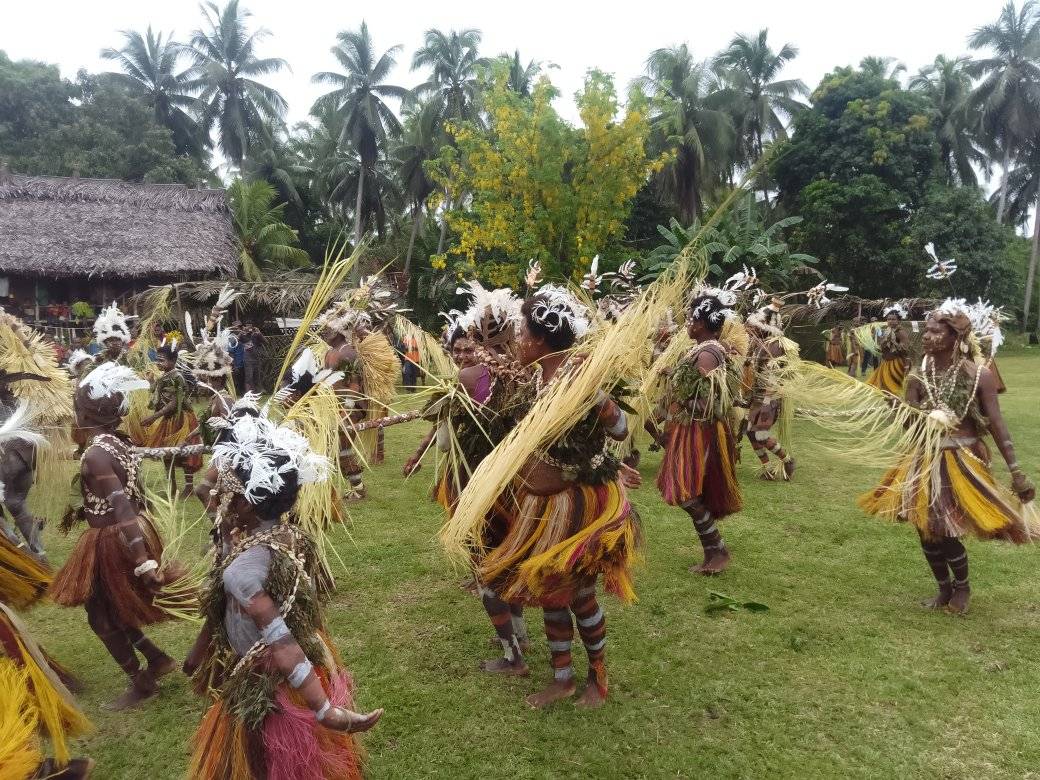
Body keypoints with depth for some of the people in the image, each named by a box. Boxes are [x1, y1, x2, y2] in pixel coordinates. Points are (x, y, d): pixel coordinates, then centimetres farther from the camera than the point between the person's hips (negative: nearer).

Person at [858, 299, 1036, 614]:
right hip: (924, 460, 4)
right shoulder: (918, 376, -1)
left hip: (962, 462, -4)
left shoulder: (979, 375, -10)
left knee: (945, 533, -6)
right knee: (926, 532, 10)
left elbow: (997, 426, -9)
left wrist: (1016, 472, -11)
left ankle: (962, 586, 25)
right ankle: (945, 588, 35)